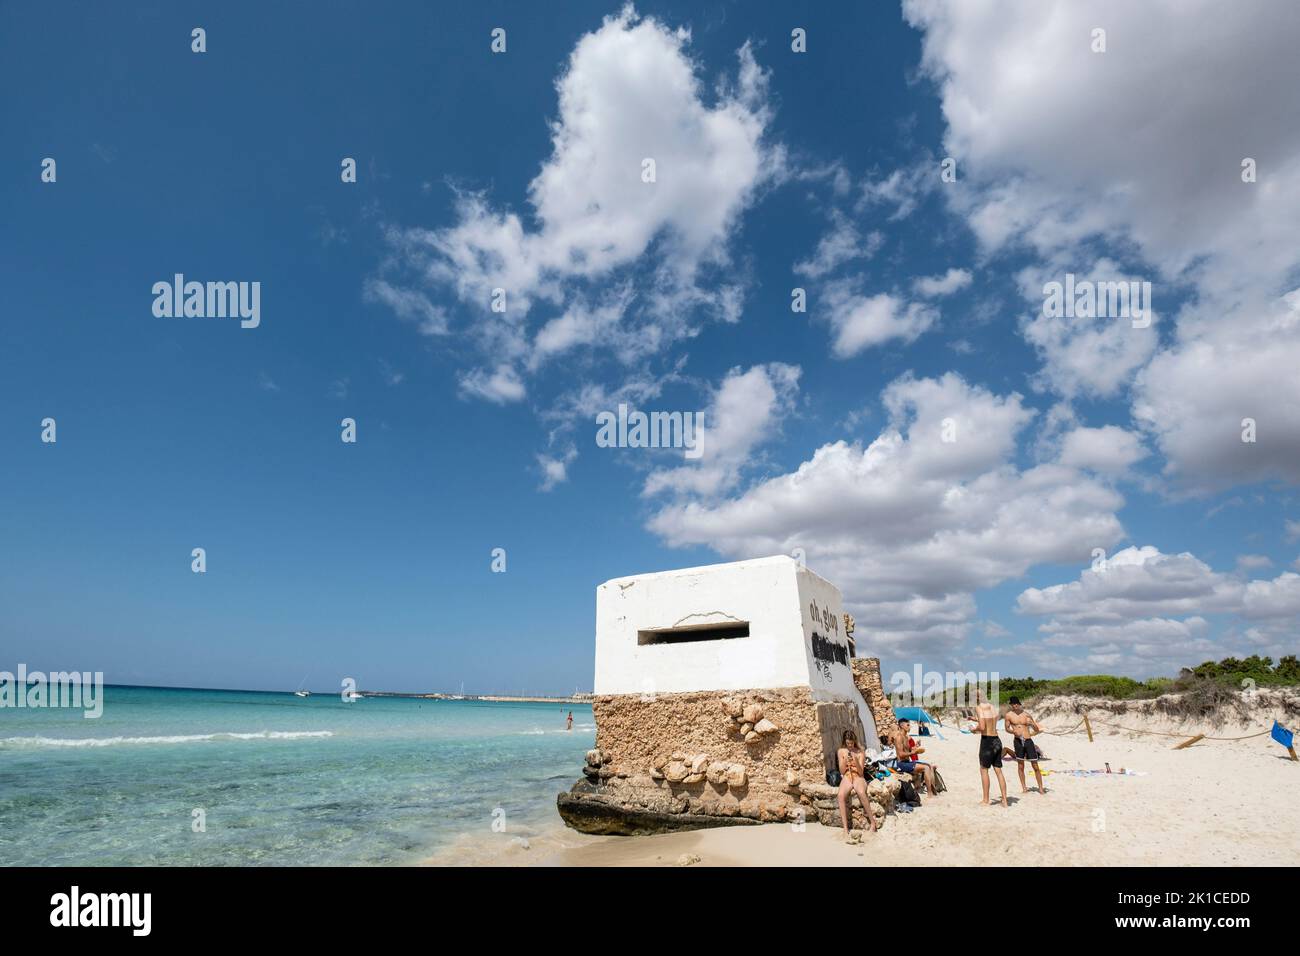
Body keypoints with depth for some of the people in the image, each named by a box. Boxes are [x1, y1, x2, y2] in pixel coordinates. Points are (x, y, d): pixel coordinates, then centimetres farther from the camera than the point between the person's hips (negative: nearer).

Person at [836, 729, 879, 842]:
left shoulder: (860, 752, 3)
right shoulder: (841, 751, 7)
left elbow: (861, 772, -1)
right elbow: (842, 771, 6)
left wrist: (855, 760, -18)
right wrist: (845, 760, -11)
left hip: (858, 777, -1)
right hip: (846, 777, 1)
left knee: (861, 793, -40)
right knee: (841, 795, -34)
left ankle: (872, 821, -20)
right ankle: (846, 830, -35)